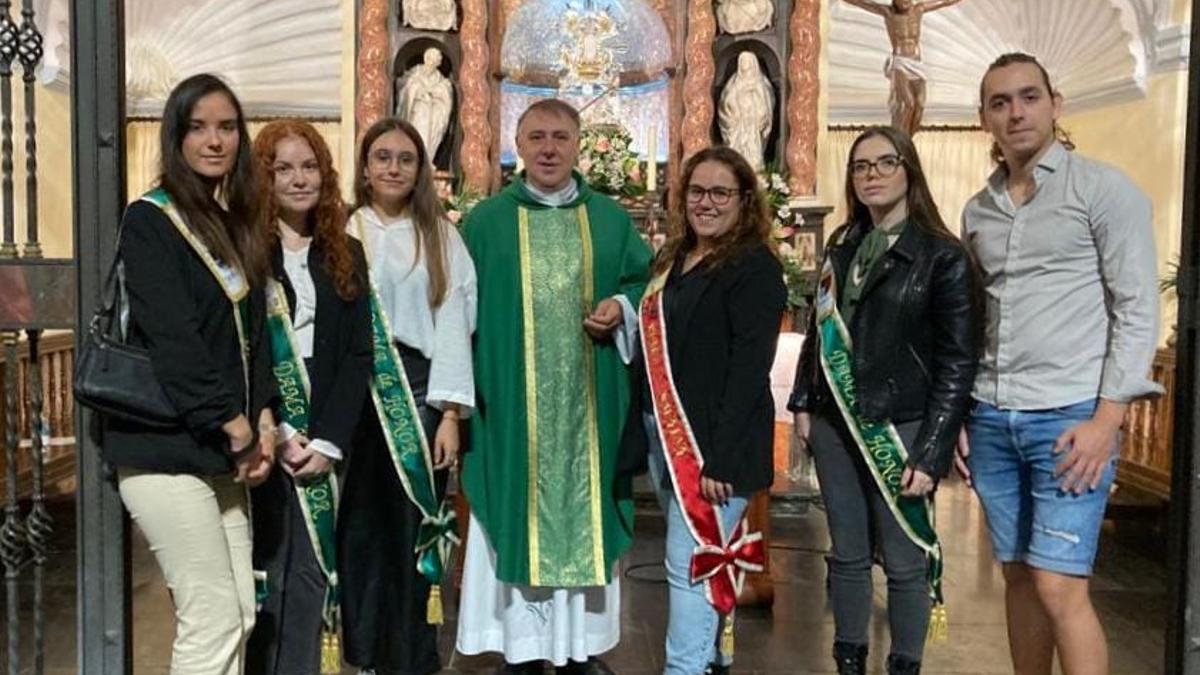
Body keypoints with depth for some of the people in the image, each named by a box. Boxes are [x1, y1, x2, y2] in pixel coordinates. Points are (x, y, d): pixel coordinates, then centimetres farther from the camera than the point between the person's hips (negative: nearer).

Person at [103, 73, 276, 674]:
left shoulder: (237, 225, 15)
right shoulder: (149, 222, -7)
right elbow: (172, 339, -15)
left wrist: (262, 420, 1)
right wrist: (237, 427, -12)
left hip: (222, 451, 7)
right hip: (164, 450, -7)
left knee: (240, 615, 9)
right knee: (214, 621, -6)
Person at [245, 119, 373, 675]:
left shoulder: (345, 255, 11)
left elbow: (358, 354, 5)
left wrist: (328, 441, -5)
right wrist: (273, 433, -13)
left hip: (321, 442, 3)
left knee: (309, 578, 5)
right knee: (261, 576, 3)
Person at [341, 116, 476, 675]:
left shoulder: (440, 236, 8)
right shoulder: (343, 232, 7)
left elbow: (453, 324, 1)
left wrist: (450, 412, -7)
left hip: (420, 393, 0)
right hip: (356, 394, 0)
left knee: (413, 527, 2)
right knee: (360, 525, 5)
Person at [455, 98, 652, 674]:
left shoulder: (611, 218, 9)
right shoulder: (486, 220, 5)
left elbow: (645, 284, 12)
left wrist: (621, 308, -10)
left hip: (589, 401, 2)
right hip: (512, 402, -1)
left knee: (584, 511, 7)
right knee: (518, 514, 3)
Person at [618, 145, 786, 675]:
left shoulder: (756, 268, -10)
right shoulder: (672, 261, 14)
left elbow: (748, 370, -17)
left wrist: (721, 456, -21)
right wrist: (642, 432, 13)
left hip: (710, 443, -8)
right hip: (663, 434, 8)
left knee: (691, 564, -6)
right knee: (702, 559, 17)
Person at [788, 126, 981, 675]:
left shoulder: (944, 257, -6)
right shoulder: (840, 247, 11)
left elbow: (958, 362, -9)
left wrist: (931, 452, -14)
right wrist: (804, 403, 9)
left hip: (900, 429, -5)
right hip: (835, 425, 5)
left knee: (905, 562, 4)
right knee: (847, 556, 13)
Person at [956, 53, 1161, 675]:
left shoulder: (1103, 189, -2)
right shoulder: (978, 210, 13)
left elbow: (1137, 308, -6)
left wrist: (1107, 417, -13)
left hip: (1071, 416, -5)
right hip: (991, 418, 5)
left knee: (1059, 588, -7)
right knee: (1019, 577, 11)